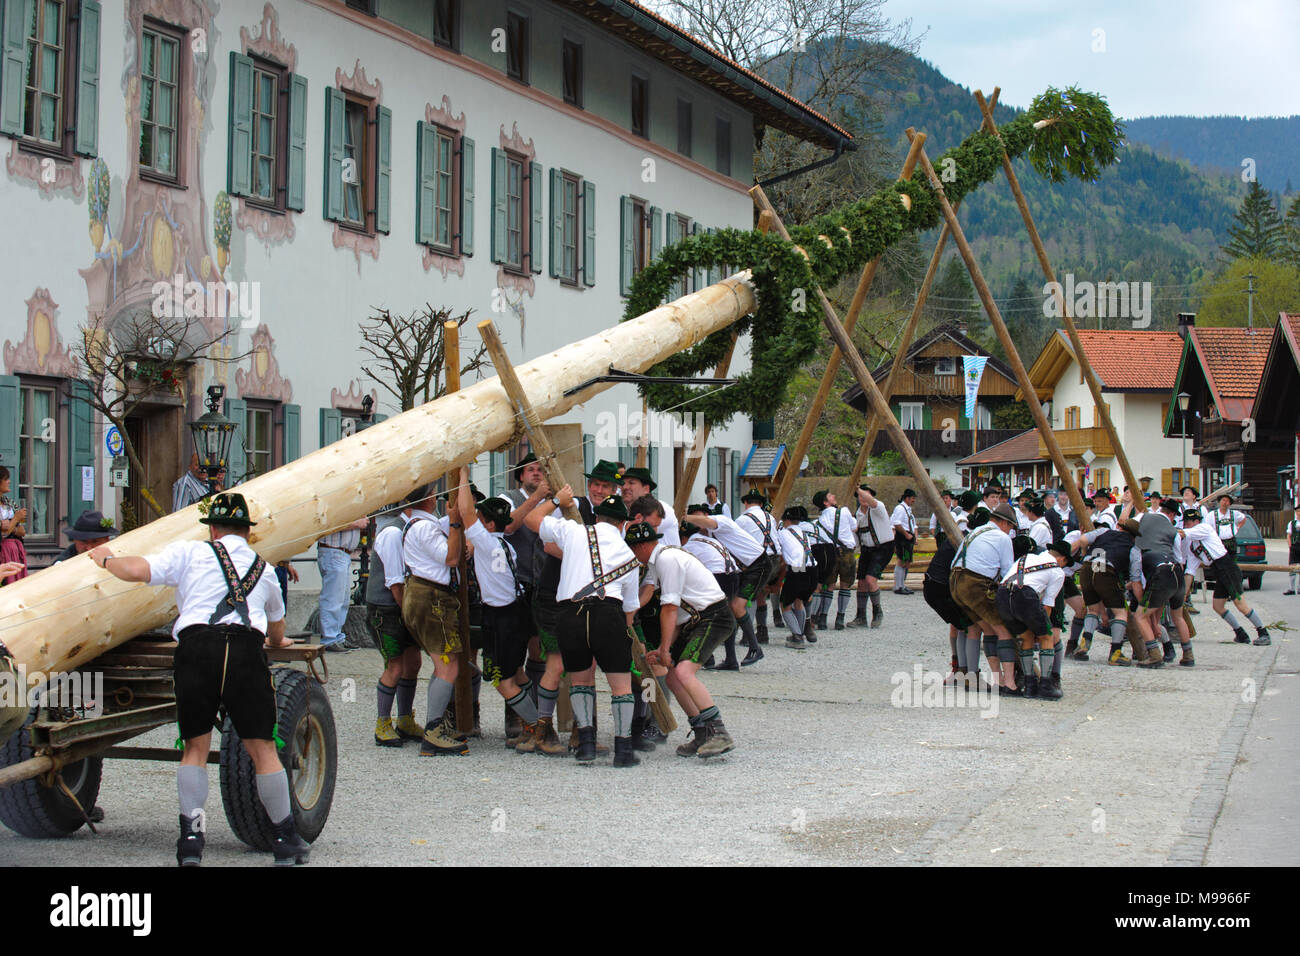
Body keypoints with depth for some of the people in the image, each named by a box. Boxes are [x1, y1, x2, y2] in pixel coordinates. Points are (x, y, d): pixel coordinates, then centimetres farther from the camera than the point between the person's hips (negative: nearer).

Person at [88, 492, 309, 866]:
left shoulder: (190, 552, 16)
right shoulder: (264, 569, 29)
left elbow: (138, 571, 2)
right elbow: (277, 633, 46)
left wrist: (106, 559, 23)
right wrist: (274, 642, 70)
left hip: (196, 646, -1)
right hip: (246, 649, 2)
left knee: (195, 746, 11)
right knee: (262, 747, 8)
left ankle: (190, 835, 4)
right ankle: (286, 839, 12)